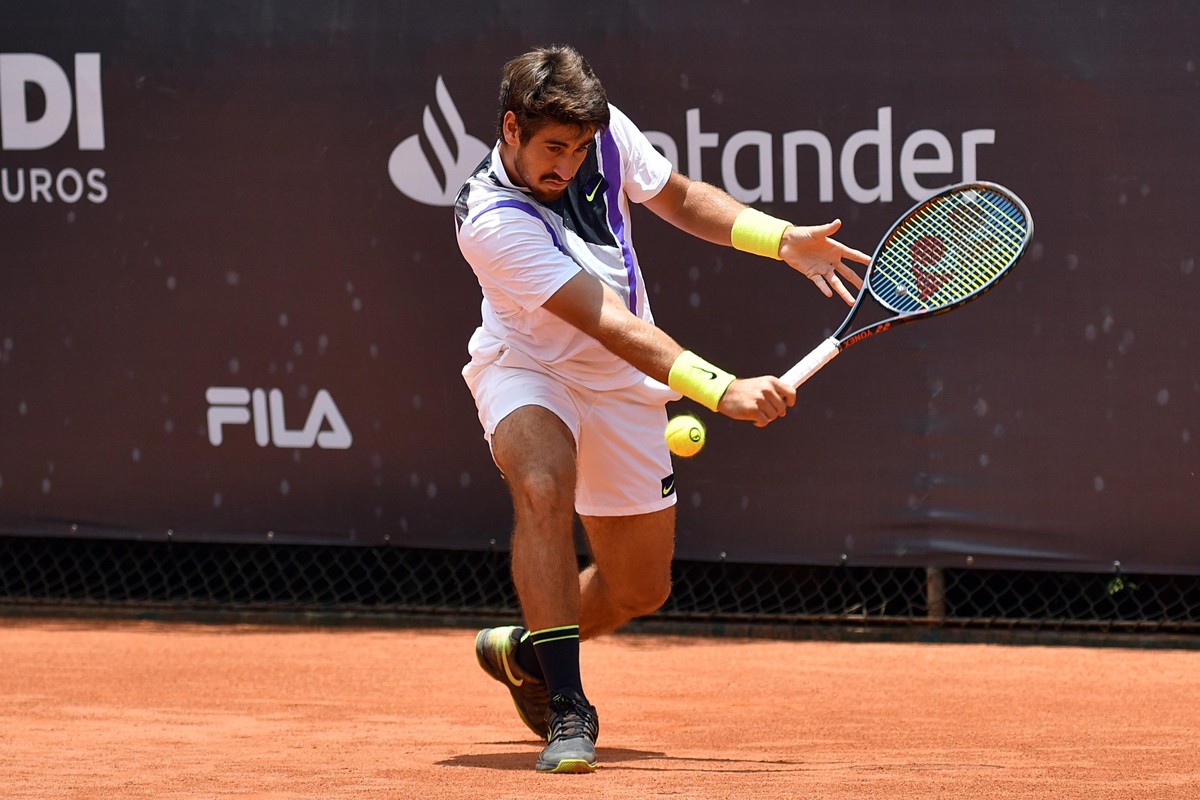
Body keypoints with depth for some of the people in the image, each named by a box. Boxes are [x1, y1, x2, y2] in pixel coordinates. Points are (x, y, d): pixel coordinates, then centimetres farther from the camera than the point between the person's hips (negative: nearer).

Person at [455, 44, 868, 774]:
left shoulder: (606, 131, -14)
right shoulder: (491, 222, -32)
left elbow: (677, 196, 7)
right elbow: (610, 325, -37)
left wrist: (784, 239, -6)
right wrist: (723, 391, -45)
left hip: (620, 385, 6)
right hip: (528, 368, -6)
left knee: (640, 590, 9)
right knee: (545, 484, -39)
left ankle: (522, 653, 40)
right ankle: (566, 708, -35)